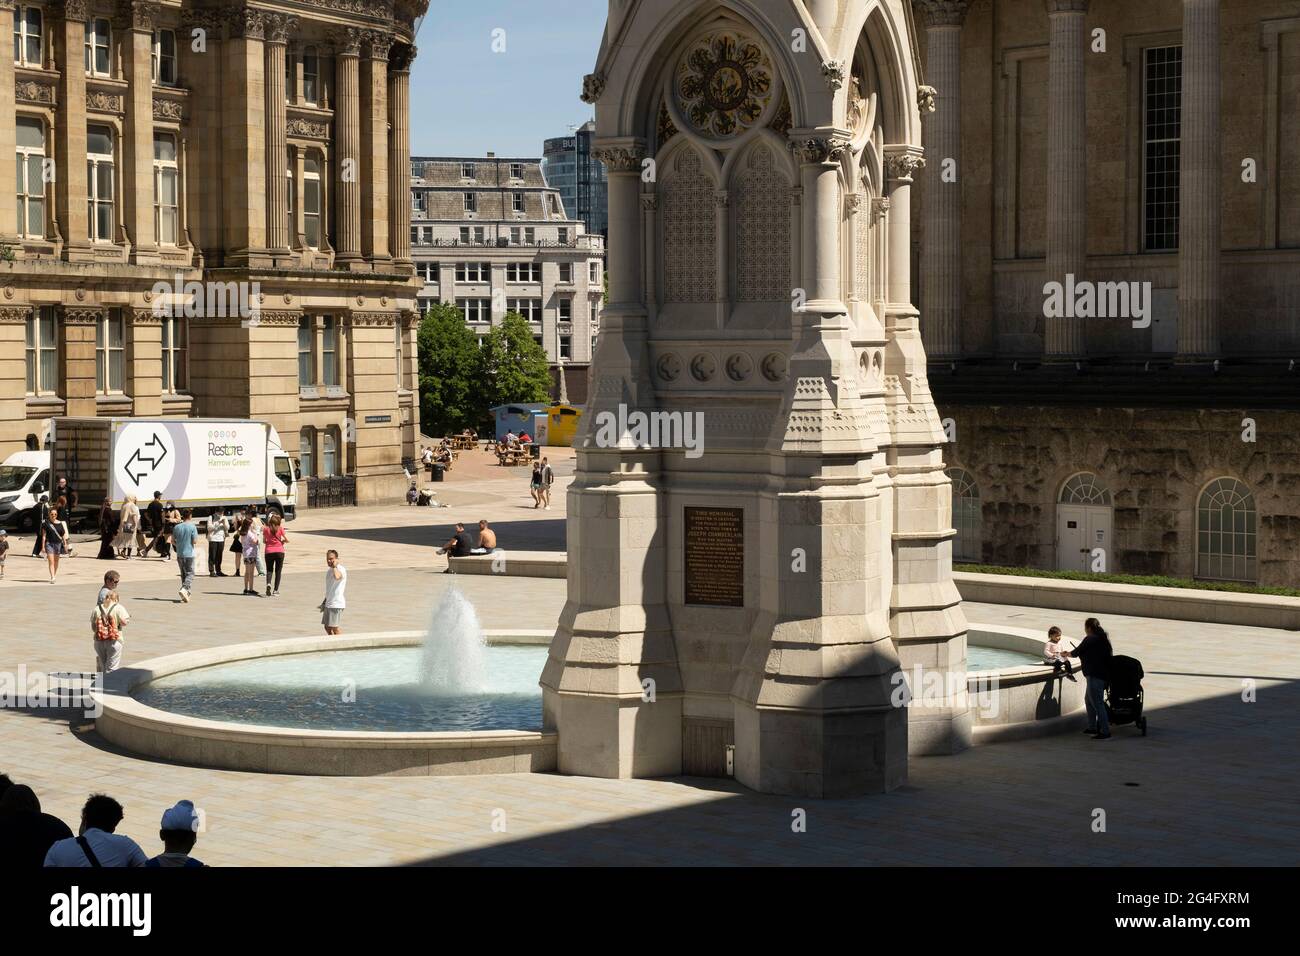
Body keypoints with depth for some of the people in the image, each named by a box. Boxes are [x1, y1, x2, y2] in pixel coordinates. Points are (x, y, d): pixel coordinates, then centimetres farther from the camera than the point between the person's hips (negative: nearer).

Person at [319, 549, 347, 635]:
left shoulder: (341, 569, -14)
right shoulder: (329, 570, 15)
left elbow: (337, 577, -40)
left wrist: (335, 566, -25)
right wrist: (324, 602, 27)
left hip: (336, 604, -9)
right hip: (328, 604, 9)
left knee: (335, 627, -9)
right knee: (327, 627, 13)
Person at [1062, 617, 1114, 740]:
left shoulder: (1090, 639, -13)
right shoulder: (1103, 638, 13)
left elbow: (1076, 652, -4)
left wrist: (1067, 654, 16)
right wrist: (1084, 664, 26)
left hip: (1095, 676, -10)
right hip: (1103, 673, 10)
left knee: (1097, 703, -7)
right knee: (1088, 699, 23)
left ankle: (1105, 732, -8)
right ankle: (1092, 727, 30)